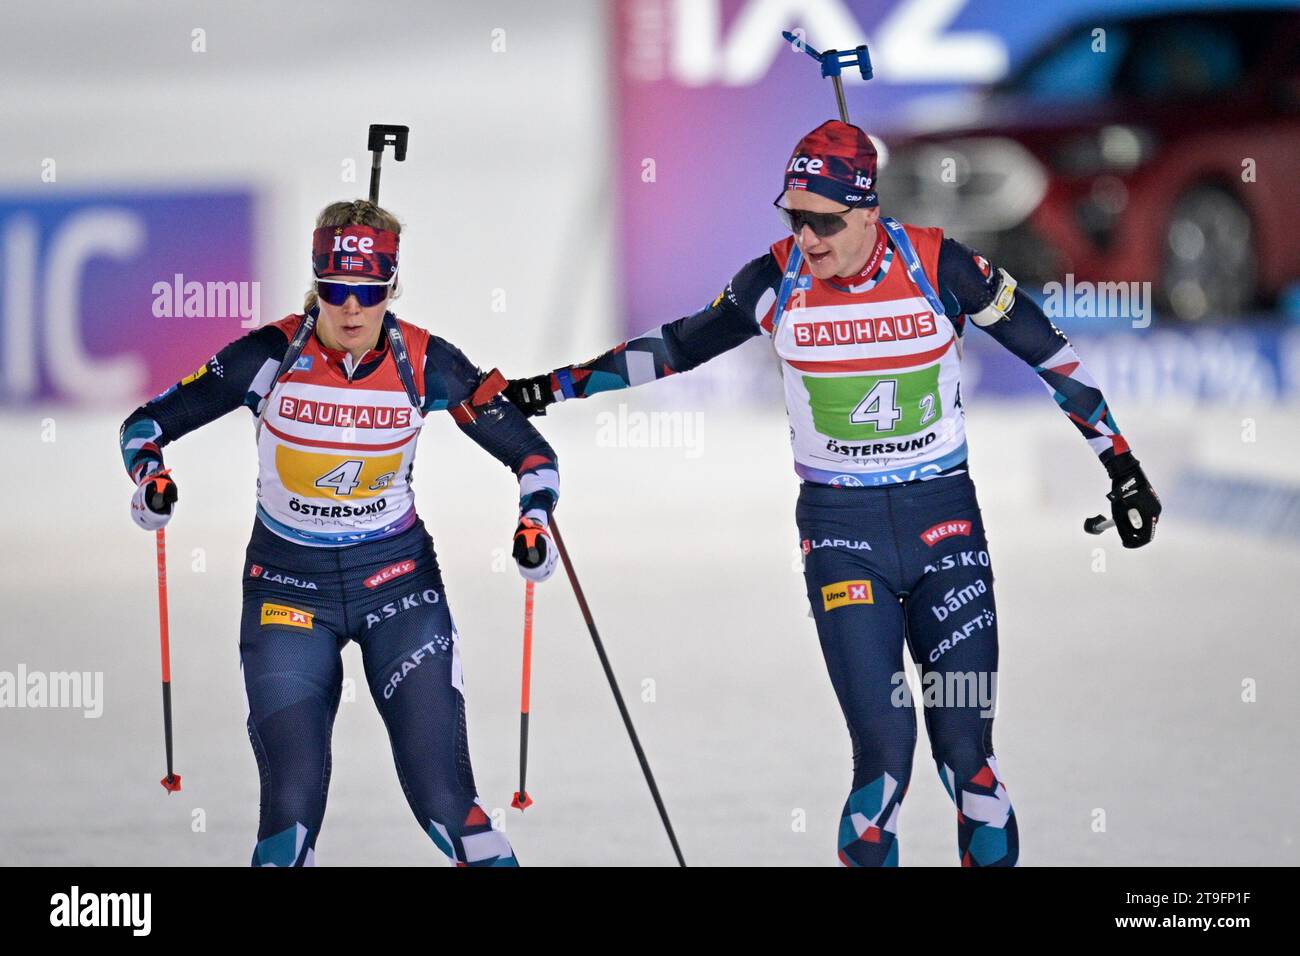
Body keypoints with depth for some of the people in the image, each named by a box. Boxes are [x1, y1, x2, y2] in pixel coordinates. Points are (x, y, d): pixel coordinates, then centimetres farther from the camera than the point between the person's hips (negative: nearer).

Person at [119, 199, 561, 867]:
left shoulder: (424, 363, -10)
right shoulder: (271, 356, -13)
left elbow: (530, 452, -2)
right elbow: (147, 424, -6)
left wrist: (534, 523, -21)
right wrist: (150, 480, -26)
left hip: (398, 582, 0)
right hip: (288, 582, 0)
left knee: (443, 799, -9)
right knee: (292, 804, -11)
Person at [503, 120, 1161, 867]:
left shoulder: (939, 267, -11)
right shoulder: (780, 280, -6)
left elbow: (1048, 352, 0)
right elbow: (675, 348, 9)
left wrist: (1121, 463, 2)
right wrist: (552, 388, 8)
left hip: (943, 518, 0)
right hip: (841, 531, 0)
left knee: (966, 748, -2)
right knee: (885, 747, -14)